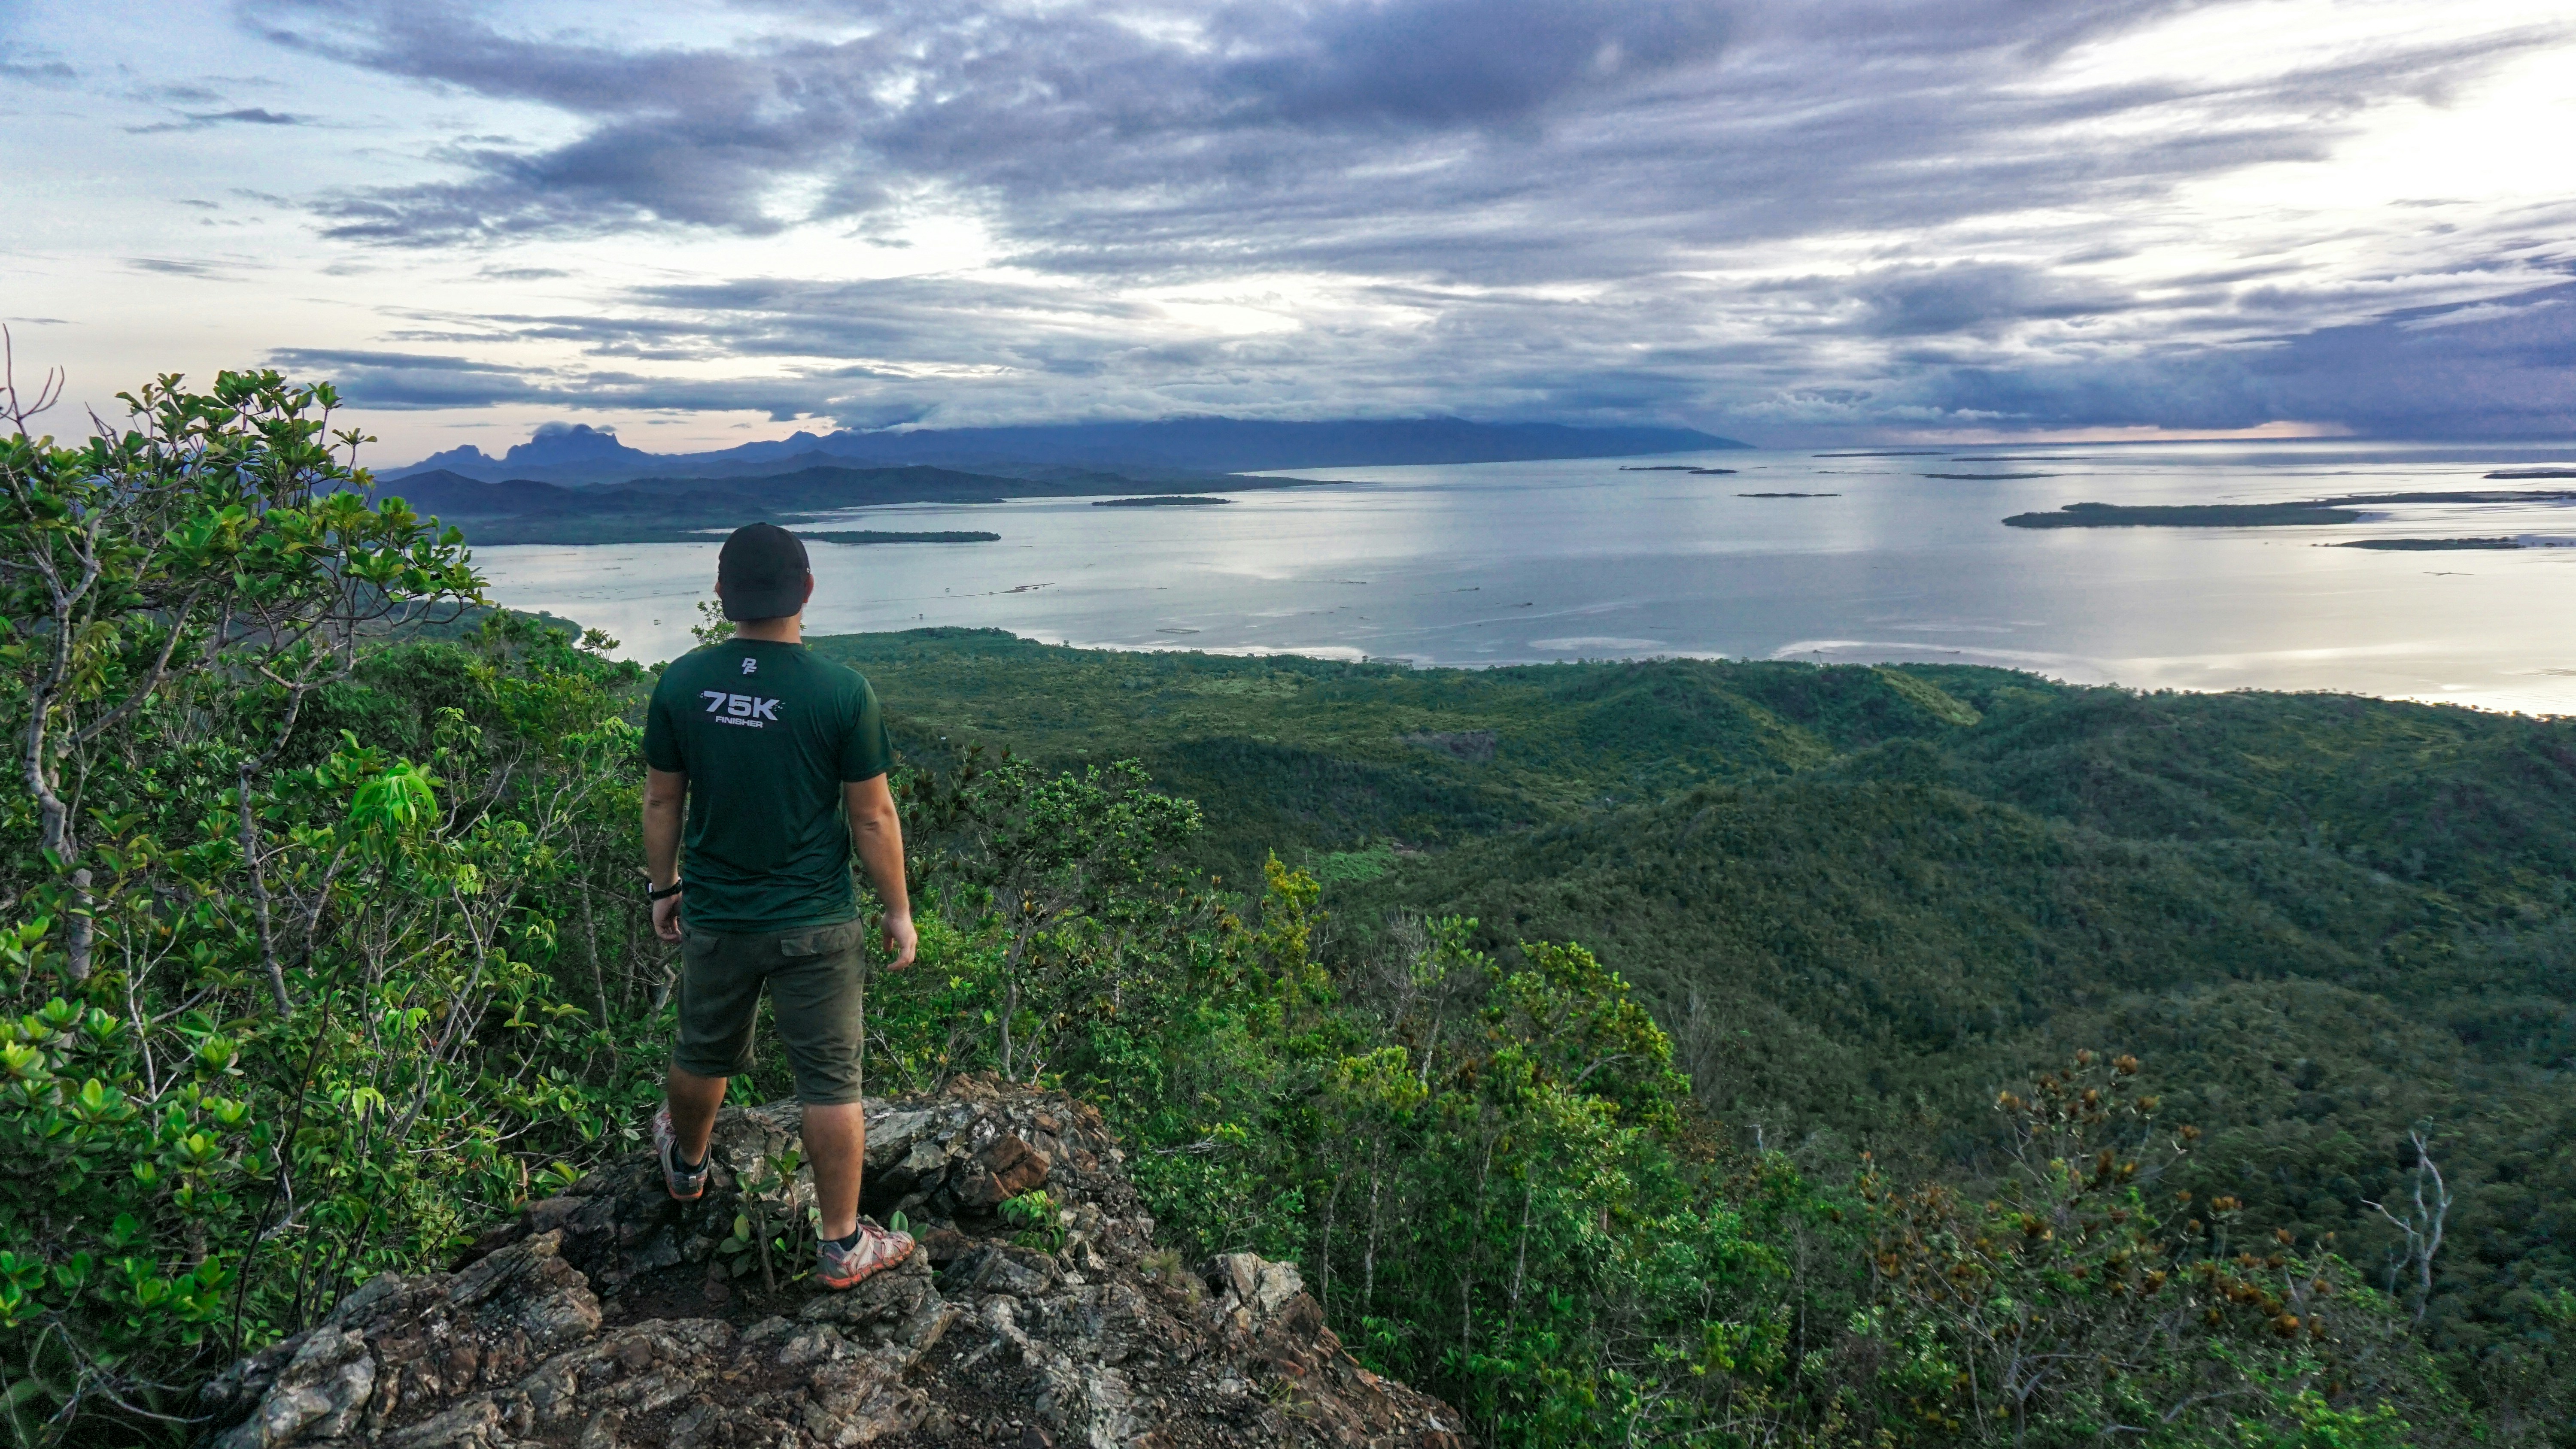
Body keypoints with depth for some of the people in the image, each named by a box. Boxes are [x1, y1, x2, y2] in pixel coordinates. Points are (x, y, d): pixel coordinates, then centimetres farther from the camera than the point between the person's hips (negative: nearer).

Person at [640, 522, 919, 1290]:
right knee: (831, 1082, 7)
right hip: (816, 925, -4)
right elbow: (872, 816, -12)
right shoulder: (843, 692, -18)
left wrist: (664, 887, 17)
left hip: (715, 917, 4)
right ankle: (844, 1245, 17)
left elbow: (662, 801, 2)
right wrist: (898, 911, 0)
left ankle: (687, 1164, 54)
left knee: (704, 1055, 26)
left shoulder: (682, 683, -7)